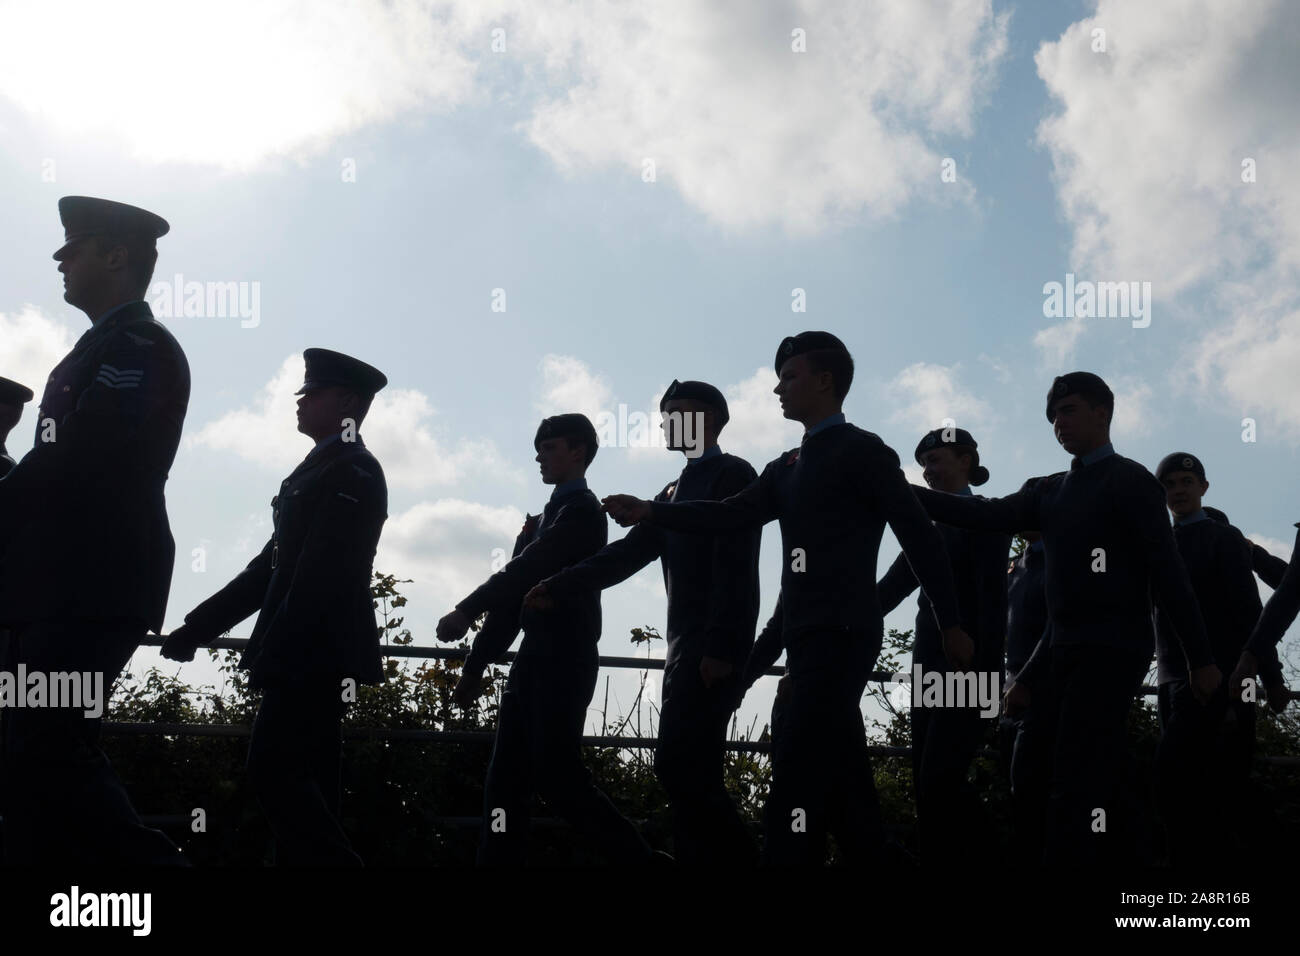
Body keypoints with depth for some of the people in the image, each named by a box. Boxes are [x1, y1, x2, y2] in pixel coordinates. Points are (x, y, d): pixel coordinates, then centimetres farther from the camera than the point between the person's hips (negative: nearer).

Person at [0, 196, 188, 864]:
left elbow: (74, 461, -18)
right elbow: (64, 464, 18)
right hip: (67, 585, 10)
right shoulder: (108, 348, 23)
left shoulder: (138, 346, -8)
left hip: (88, 588, -10)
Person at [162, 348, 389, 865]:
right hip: (306, 655, 9)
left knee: (275, 770, -11)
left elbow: (323, 574, -20)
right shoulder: (318, 470, 19)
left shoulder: (352, 470, -11)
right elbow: (272, 566, 18)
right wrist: (197, 627, 14)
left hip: (315, 653, -9)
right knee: (303, 780, 9)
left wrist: (274, 653, -21)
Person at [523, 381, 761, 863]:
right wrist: (557, 587, 6)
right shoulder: (675, 489, 22)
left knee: (678, 764, -14)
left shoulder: (732, 475, -4)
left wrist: (720, 647, -22)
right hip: (685, 643, 9)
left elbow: (735, 567, -14)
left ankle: (740, 856, -7)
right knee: (691, 770, 5)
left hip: (713, 644, -9)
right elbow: (629, 552, 16)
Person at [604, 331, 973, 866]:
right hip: (807, 638, 8)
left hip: (841, 636, -8)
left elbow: (918, 536, -6)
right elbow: (733, 516, 9)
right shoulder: (787, 467, 19)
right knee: (841, 780, 12)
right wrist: (650, 512, -1)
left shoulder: (861, 451, -4)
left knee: (798, 782, -12)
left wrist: (950, 624, -6)